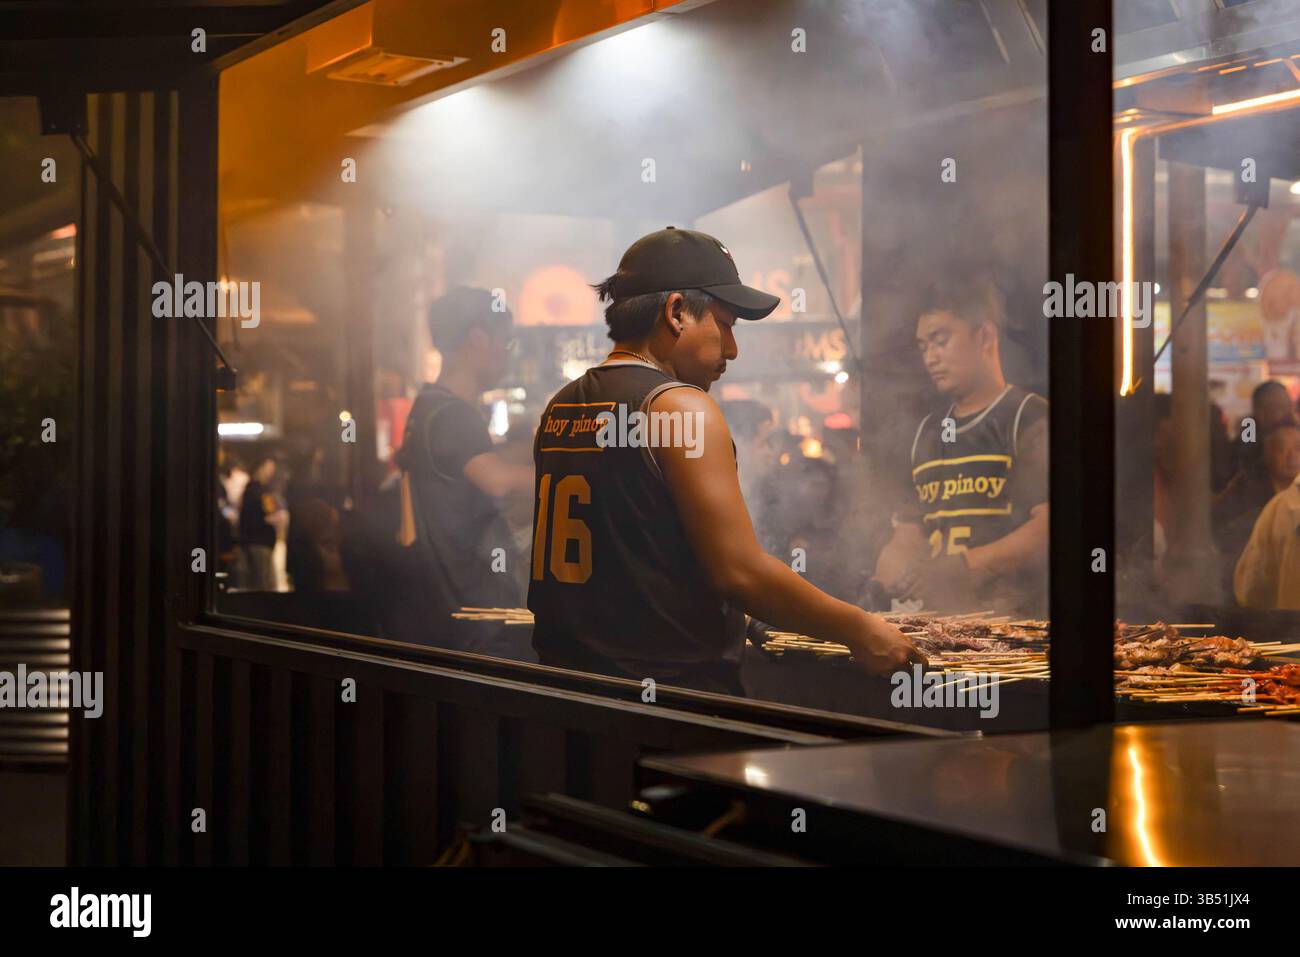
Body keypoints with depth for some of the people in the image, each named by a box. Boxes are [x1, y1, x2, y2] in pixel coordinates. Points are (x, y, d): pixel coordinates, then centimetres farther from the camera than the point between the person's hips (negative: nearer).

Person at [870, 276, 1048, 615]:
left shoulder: (1031, 418, -1)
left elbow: (1047, 527, -13)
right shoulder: (926, 434, 20)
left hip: (1013, 615, -5)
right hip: (938, 616, 5)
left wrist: (961, 567, -19)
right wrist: (893, 564, 0)